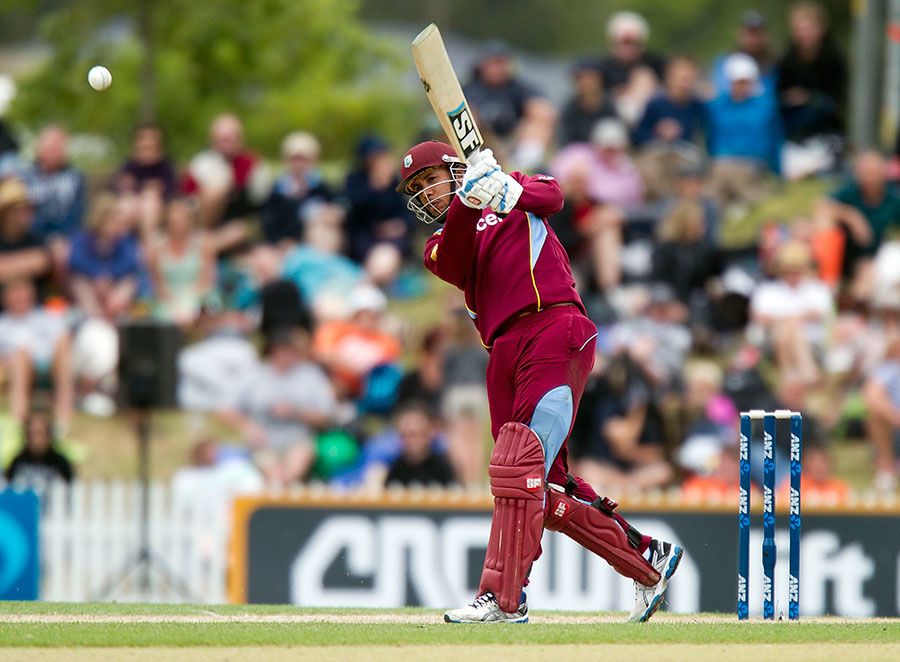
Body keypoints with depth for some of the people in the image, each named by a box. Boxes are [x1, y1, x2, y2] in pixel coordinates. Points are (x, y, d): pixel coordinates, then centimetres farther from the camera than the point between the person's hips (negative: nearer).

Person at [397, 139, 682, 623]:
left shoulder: (517, 192, 17)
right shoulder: (440, 244, 24)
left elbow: (551, 196, -5)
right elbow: (454, 264, -1)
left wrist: (506, 191, -27)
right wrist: (468, 200, -18)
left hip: (553, 330, -6)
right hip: (504, 354, 6)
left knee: (519, 464, -18)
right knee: (546, 488, 3)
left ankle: (502, 597, -23)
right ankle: (647, 560, 17)